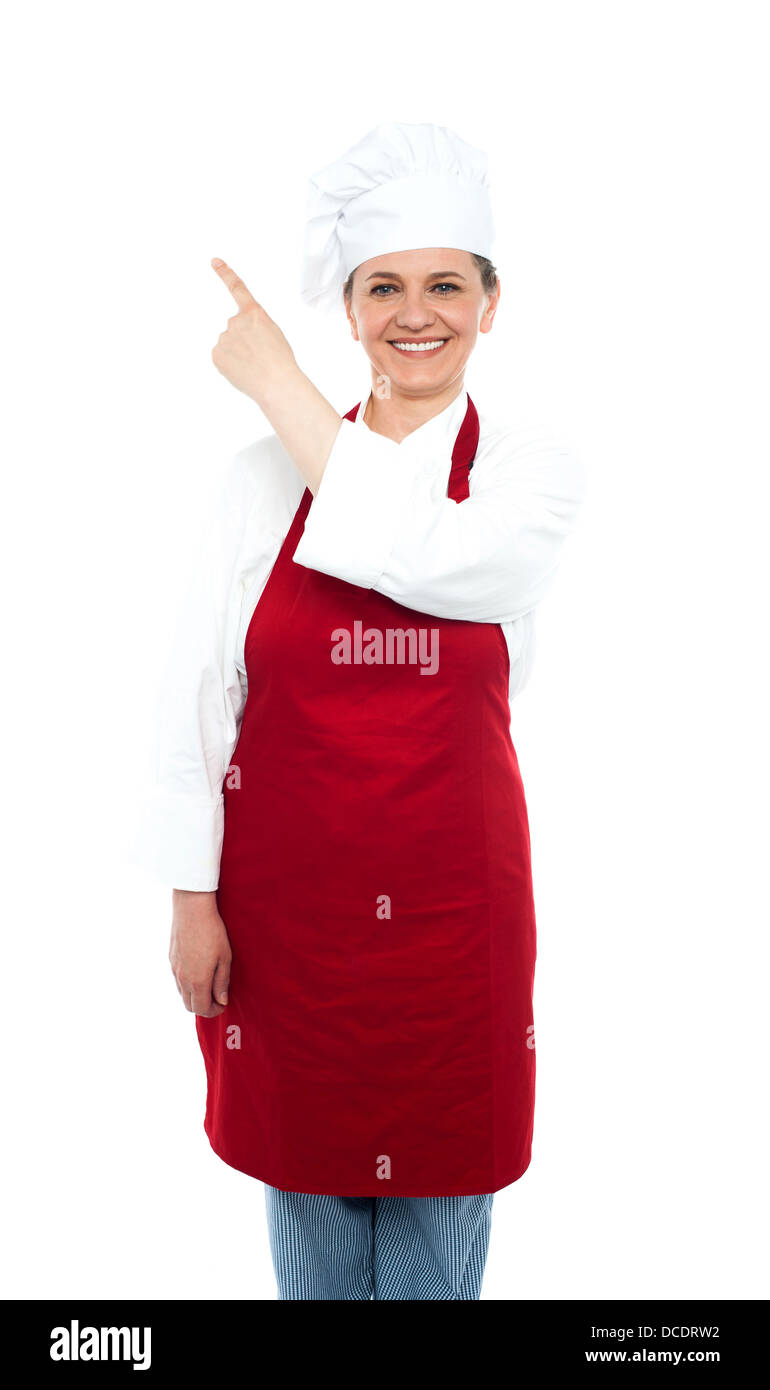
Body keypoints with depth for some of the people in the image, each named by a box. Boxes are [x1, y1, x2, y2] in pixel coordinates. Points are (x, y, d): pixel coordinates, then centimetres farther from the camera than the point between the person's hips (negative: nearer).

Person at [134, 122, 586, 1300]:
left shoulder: (532, 471, -3)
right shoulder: (267, 475, -2)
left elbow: (422, 557, -25)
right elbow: (196, 694, -1)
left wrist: (277, 383, -17)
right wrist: (192, 897, -2)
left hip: (450, 896, 0)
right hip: (284, 893, 1)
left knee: (438, 1198, 15)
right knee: (309, 1191, 17)